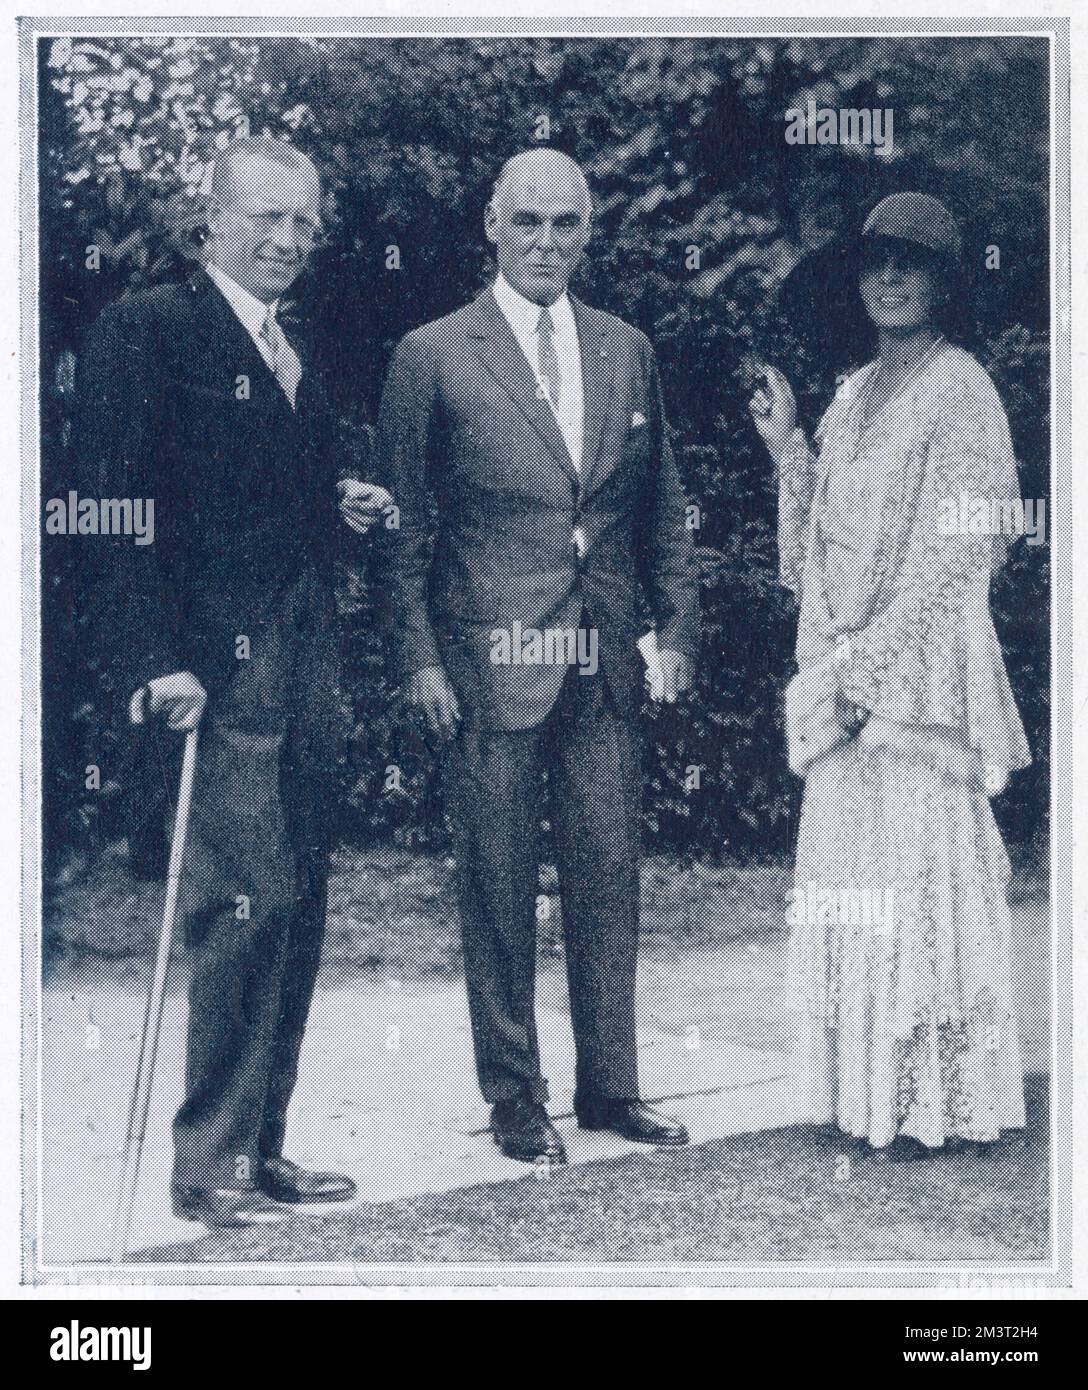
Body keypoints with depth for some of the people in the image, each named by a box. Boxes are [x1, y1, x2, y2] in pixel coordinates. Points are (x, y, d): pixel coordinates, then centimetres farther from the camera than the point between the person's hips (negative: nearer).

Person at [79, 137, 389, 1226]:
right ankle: (208, 1163, 2)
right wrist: (158, 661, -18)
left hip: (304, 669, 8)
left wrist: (343, 512, 7)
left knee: (297, 913, 8)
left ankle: (261, 1146, 19)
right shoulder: (148, 327, -4)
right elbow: (122, 506, -11)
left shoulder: (298, 355, 21)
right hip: (218, 670, -8)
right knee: (249, 902, -11)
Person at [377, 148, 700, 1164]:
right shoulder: (433, 356, -1)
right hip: (489, 662, -4)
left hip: (605, 662, 4)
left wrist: (676, 625, 8)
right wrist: (419, 658, -7)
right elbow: (400, 524, -1)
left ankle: (610, 1087, 21)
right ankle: (514, 1099, 16)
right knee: (499, 888, 3)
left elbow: (662, 507, 16)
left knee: (608, 876, 8)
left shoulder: (627, 352, 12)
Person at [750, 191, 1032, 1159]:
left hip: (921, 670, -7)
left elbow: (957, 556, -12)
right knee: (849, 873, 8)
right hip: (847, 674, 7)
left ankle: (935, 1103, 5)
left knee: (918, 866, -4)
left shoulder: (959, 391, -6)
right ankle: (861, 1095, 16)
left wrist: (868, 662, -15)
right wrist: (787, 447, 8)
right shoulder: (854, 396, 16)